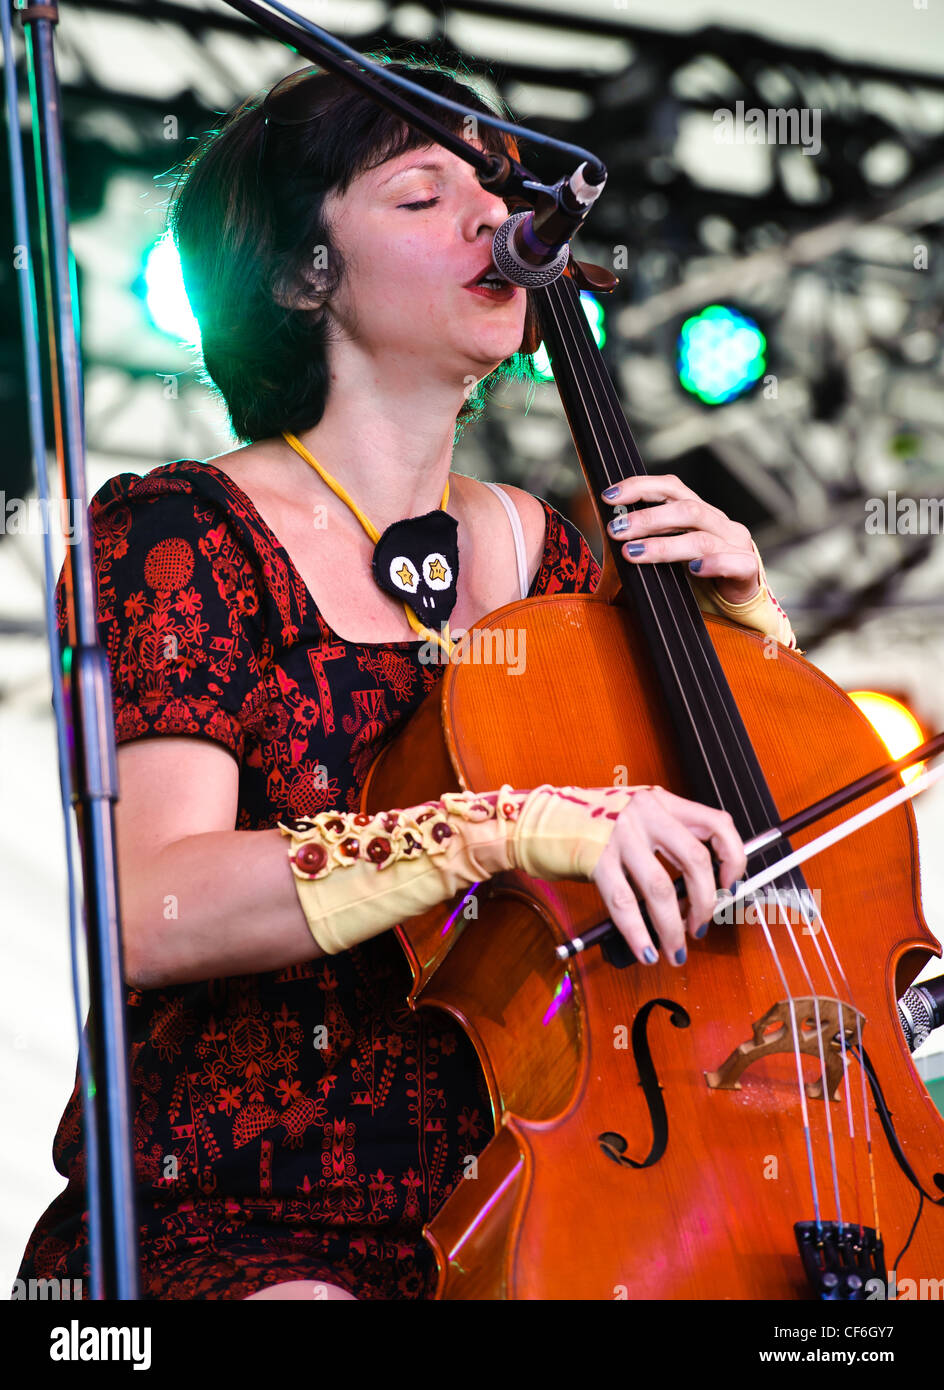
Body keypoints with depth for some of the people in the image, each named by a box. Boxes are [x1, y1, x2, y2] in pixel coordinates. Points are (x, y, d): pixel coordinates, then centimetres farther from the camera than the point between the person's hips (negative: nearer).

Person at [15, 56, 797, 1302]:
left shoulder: (541, 552, 12)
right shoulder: (180, 533, -4)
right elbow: (155, 910, -21)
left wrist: (745, 615, 4)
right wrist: (519, 824, -29)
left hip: (497, 1222, 5)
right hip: (228, 1230, -5)